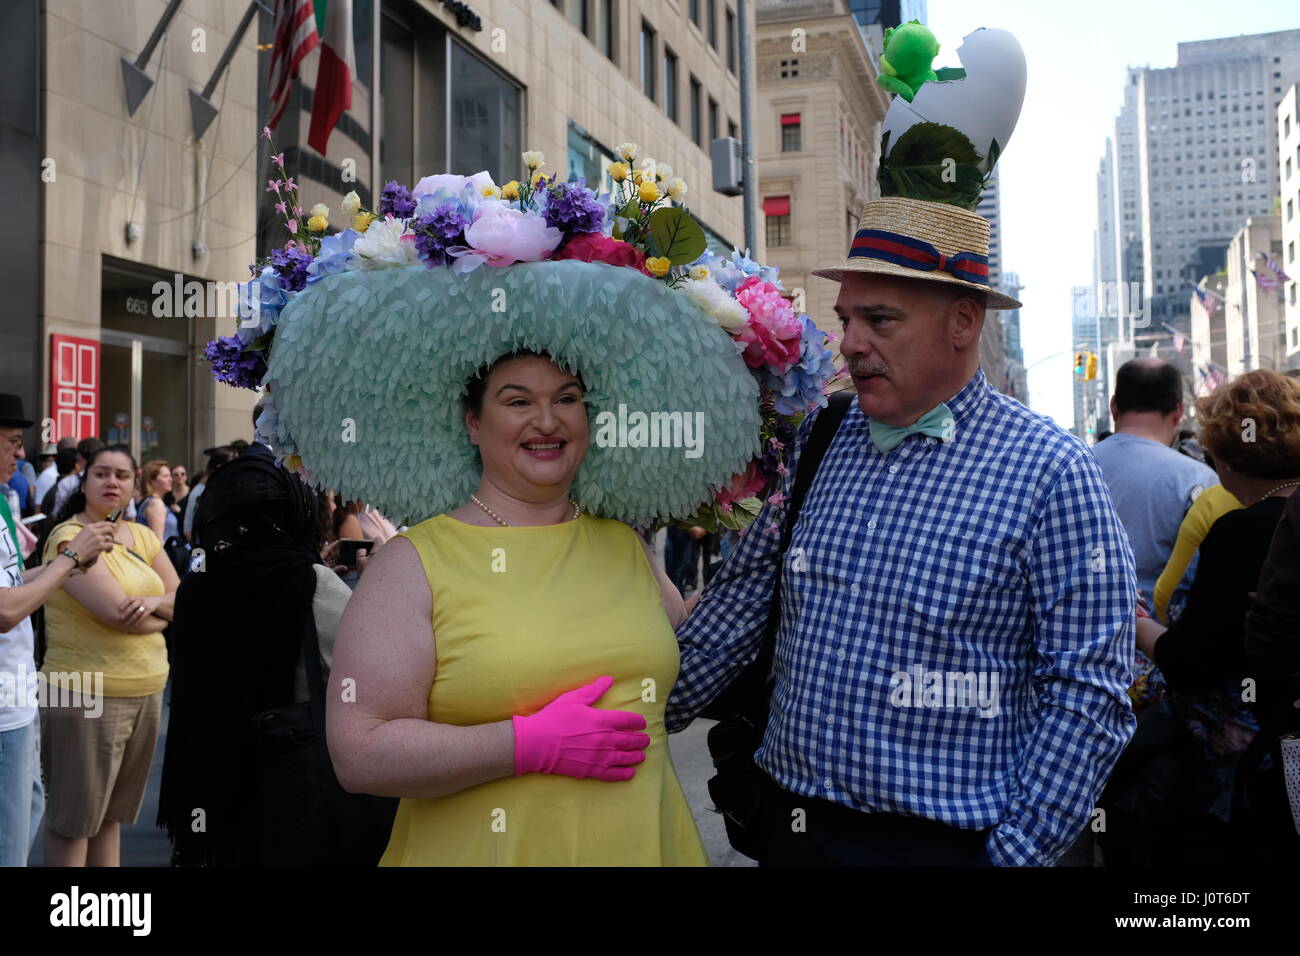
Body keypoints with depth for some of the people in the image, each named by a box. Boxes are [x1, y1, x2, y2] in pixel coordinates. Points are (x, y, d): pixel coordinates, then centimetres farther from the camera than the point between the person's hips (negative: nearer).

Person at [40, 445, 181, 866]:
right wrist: (163, 615, -2)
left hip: (147, 691, 6)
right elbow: (118, 613, -20)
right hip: (87, 694, -6)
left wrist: (155, 601, -15)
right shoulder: (69, 536, -9)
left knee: (111, 813, 15)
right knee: (73, 817, 3)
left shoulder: (142, 535, 11)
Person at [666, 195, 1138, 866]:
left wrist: (1018, 854, -14)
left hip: (948, 839, -4)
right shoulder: (816, 441, 2)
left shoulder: (1050, 472, -12)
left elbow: (1085, 695, -12)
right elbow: (741, 600, 6)